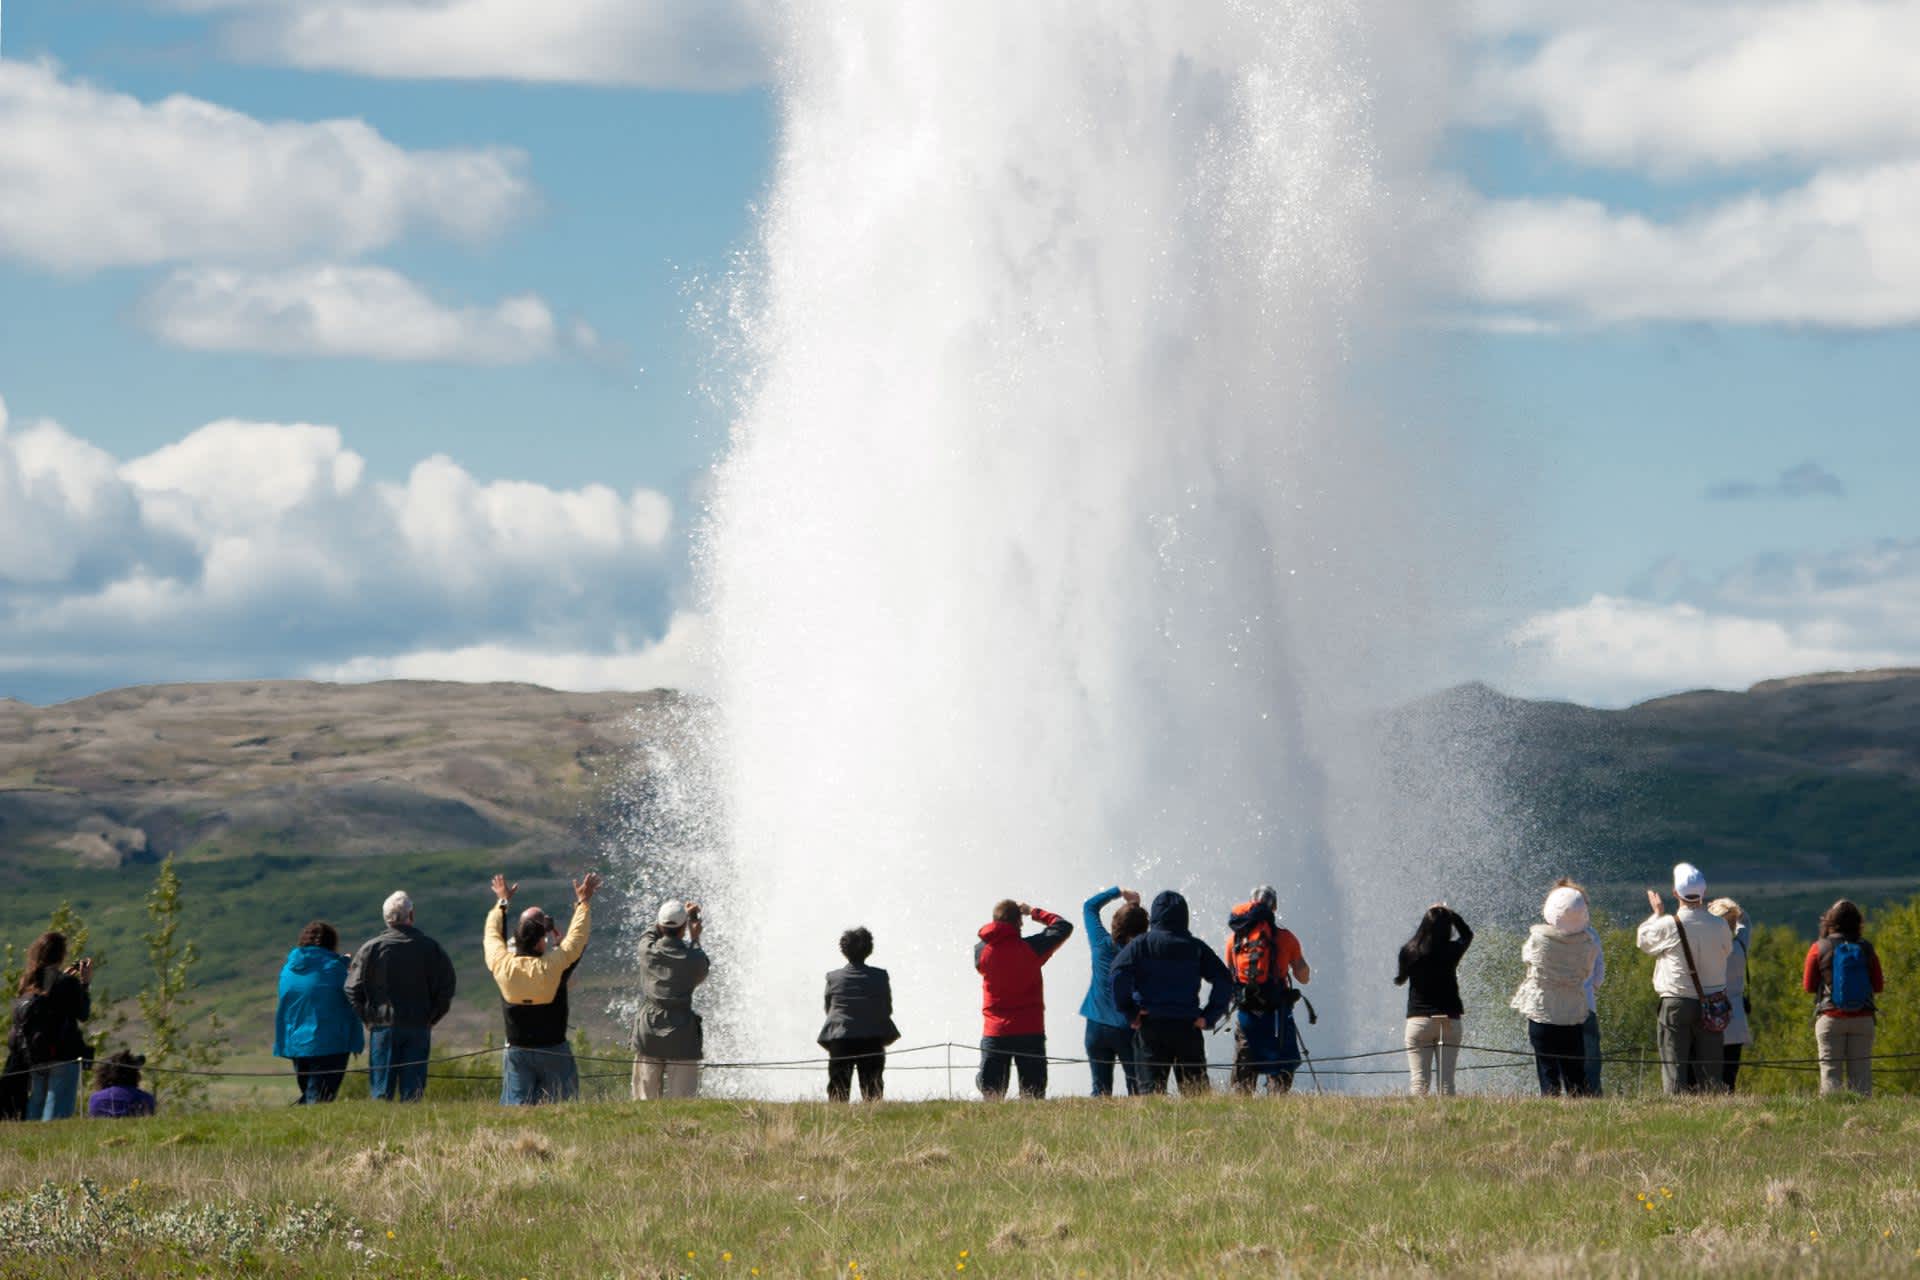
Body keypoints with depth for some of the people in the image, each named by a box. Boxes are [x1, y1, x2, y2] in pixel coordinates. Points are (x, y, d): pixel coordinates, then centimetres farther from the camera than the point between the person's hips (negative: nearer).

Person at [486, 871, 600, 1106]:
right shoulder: (554, 966, -16)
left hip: (517, 1051, 2)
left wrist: (502, 902, 25)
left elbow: (491, 935, 11)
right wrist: (583, 902, 14)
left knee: (514, 1108, 0)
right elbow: (578, 937, 0)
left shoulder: (502, 966, -10)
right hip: (554, 1051, -2)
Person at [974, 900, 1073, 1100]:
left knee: (991, 1096, 3)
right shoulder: (1031, 948, -9)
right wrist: (1034, 912, 14)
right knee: (1033, 1094, 2)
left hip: (994, 1034, 1)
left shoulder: (980, 950, -5)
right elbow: (1064, 927, 4)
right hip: (1029, 1031, -1)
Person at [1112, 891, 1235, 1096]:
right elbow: (1224, 980, 2)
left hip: (1150, 1027, -1)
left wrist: (1129, 1013, -7)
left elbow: (1119, 973, -14)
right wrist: (1209, 1016, 3)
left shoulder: (1141, 944, 2)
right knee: (1196, 1089, 6)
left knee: (1152, 1087, -1)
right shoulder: (1196, 947, 8)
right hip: (1188, 1029, 1)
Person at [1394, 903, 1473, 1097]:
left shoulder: (1409, 952, -6)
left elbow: (1400, 980, 13)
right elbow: (1467, 934, 18)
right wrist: (1451, 914, 19)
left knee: (1419, 1081, -3)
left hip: (1418, 1020, -1)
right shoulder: (1452, 951, -5)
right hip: (1449, 1021, 1)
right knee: (1446, 1080, 2)